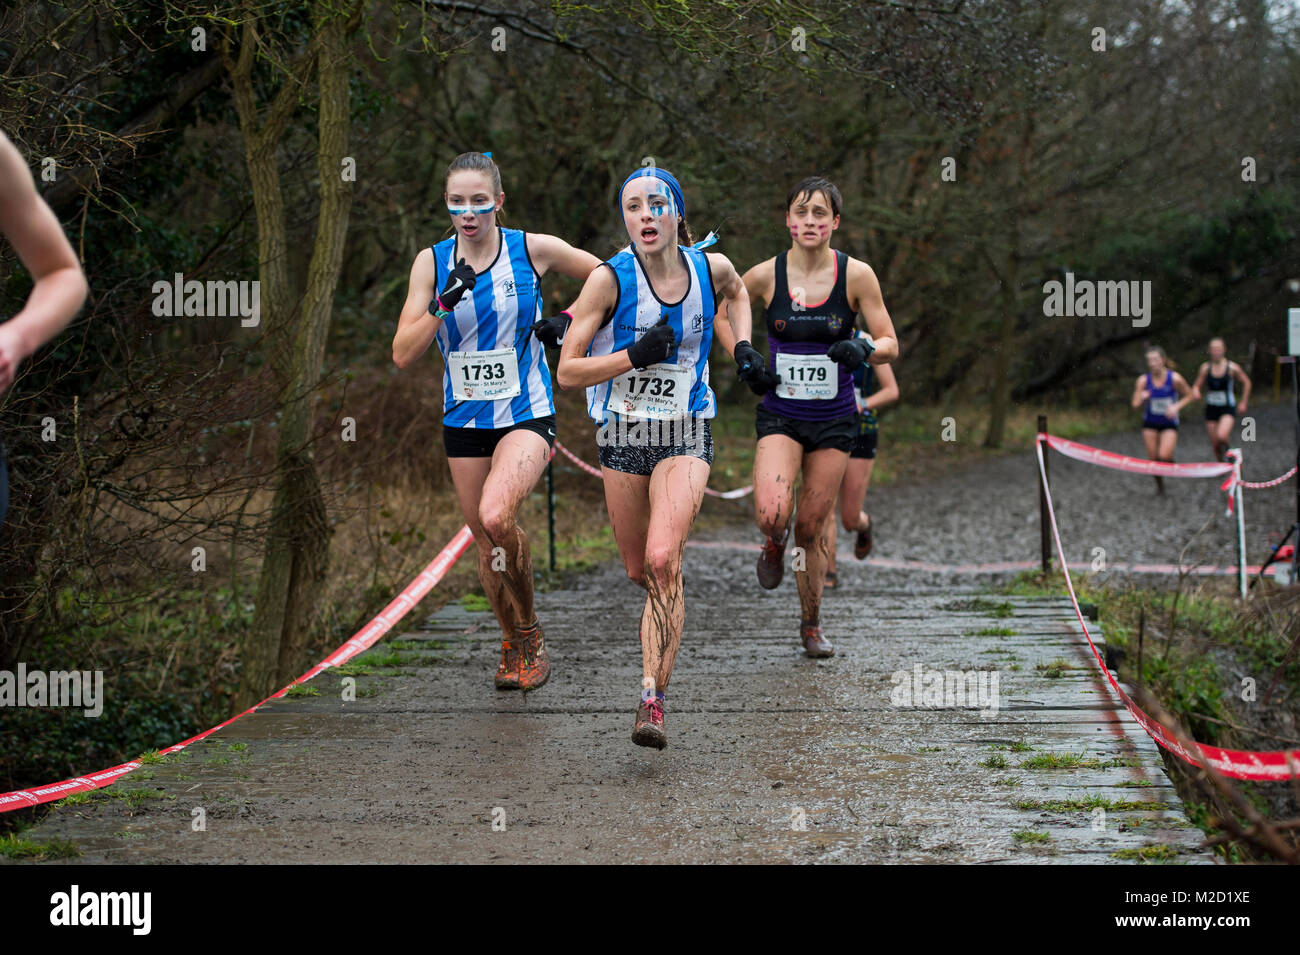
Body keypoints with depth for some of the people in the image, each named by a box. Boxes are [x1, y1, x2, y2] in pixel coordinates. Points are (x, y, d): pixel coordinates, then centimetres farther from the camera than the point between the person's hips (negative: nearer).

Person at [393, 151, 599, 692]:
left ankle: (530, 631, -5)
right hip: (463, 421, 4)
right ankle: (513, 646, 33)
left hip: (527, 416, -4)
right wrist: (442, 304, -19)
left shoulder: (533, 250, -7)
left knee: (496, 517, -27)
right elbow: (403, 355, -6)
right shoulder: (432, 262, -1)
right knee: (485, 541, 10)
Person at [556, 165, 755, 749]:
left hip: (685, 438, -1)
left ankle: (652, 700, -19)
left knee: (663, 561, -21)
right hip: (622, 438, 1)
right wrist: (635, 356, -23)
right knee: (639, 572, 14)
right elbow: (567, 372, -11)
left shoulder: (710, 267, -4)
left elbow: (736, 292, 24)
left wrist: (742, 347, 8)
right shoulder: (610, 279, -11)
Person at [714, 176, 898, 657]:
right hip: (779, 415, 0)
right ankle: (772, 546, 16)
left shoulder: (857, 275, -7)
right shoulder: (766, 275, -7)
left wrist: (865, 349, -24)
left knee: (812, 526, 5)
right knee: (772, 515, -22)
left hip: (835, 419, 0)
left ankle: (811, 625, 26)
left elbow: (890, 345, -1)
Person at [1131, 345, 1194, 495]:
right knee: (1153, 458, 3)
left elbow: (1190, 395, -2)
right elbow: (1135, 405, -8)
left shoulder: (1174, 379, -16)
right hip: (1150, 424, 2)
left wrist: (1177, 406, -18)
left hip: (1169, 423, -2)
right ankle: (1159, 486, 27)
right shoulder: (1143, 380, -11)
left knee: (1164, 456, -20)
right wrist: (1142, 399, -30)